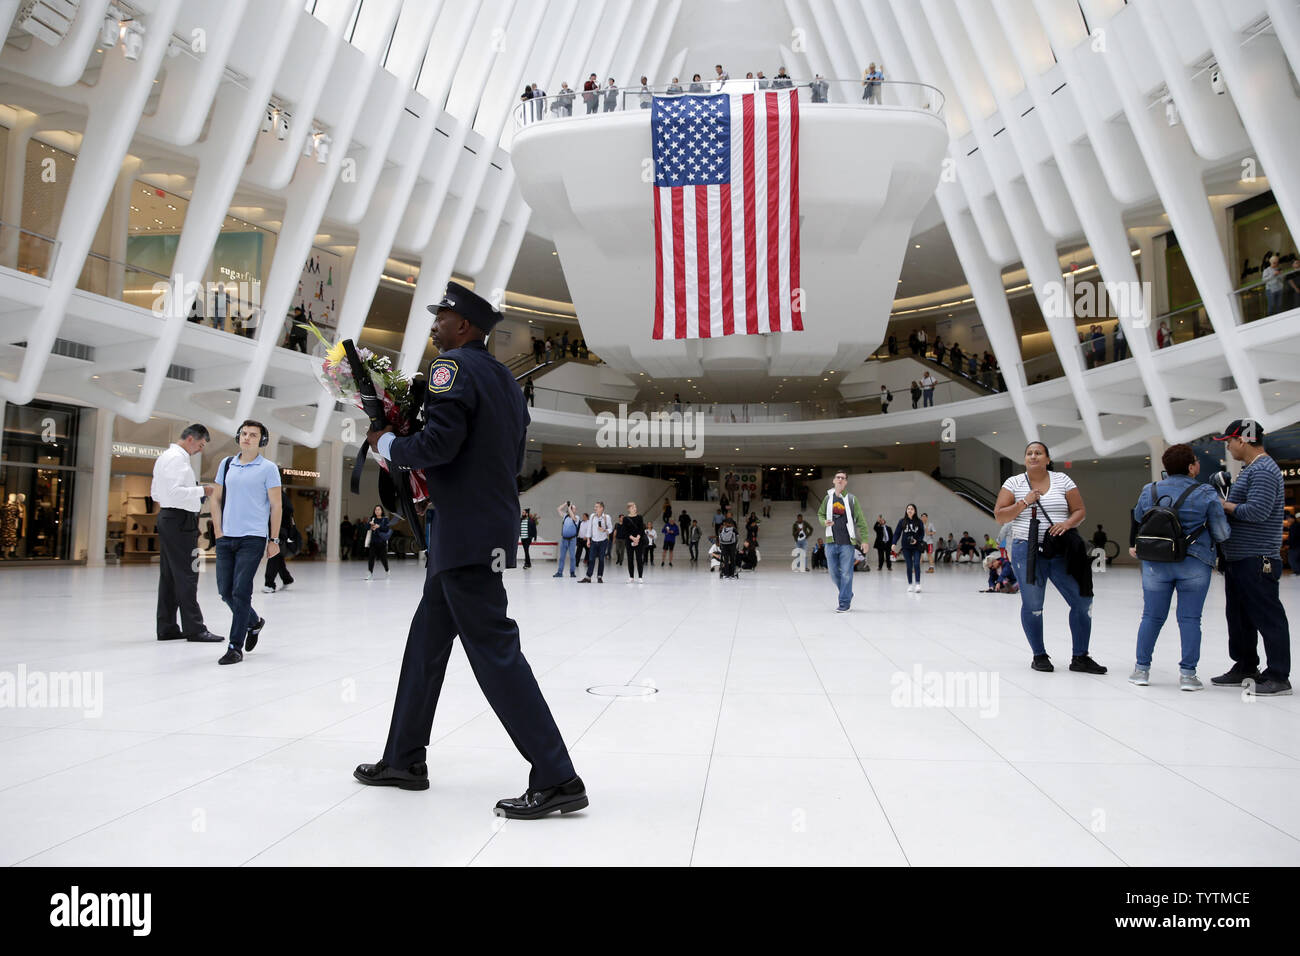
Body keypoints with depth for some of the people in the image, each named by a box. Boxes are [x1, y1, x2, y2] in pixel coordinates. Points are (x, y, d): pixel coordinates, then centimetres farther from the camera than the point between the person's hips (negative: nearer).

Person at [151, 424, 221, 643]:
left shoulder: (165, 456, 21)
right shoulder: (178, 458, -12)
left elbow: (155, 493, 24)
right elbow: (175, 491, -23)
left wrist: (194, 491, 18)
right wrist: (202, 490, -15)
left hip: (167, 518, 11)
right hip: (180, 520, -11)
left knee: (169, 576, 11)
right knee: (186, 576, -9)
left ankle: (166, 628, 14)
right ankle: (194, 629, -7)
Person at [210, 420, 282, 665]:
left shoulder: (268, 468, -1)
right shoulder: (226, 464, 12)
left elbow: (275, 505, -1)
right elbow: (217, 499, 17)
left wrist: (274, 540, -2)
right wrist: (218, 531, 7)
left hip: (253, 539, -5)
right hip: (226, 538, 5)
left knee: (241, 592, -7)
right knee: (225, 591, 7)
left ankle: (235, 647, 1)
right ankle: (254, 622, 34)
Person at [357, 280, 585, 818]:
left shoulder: (454, 366, -10)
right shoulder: (505, 380, 18)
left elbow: (438, 443, -22)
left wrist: (387, 444, -3)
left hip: (467, 533, -10)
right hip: (491, 524, 10)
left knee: (493, 648, -9)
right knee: (427, 639, 18)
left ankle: (555, 779, -6)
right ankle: (404, 760, 30)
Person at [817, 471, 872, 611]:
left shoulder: (851, 499, -1)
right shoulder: (828, 498, 8)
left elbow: (861, 520, -1)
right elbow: (820, 514, 20)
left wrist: (864, 539, -7)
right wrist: (824, 522, -3)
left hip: (847, 543, -4)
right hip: (831, 542, 4)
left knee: (846, 574, -3)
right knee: (834, 573, 10)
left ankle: (844, 602, 6)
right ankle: (848, 594, 31)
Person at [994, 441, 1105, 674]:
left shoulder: (1062, 480, 7)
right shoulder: (1014, 483, 4)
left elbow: (1080, 511, 6)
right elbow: (999, 515, -1)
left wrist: (1068, 523, -14)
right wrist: (1025, 502, -12)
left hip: (1061, 551, 2)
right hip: (1027, 551, -1)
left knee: (1082, 600, -2)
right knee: (1032, 605, 3)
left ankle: (1080, 657, 11)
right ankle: (1039, 655, 18)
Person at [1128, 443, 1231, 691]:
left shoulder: (1150, 491, 3)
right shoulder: (1206, 494, -6)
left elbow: (1137, 519, 16)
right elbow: (1222, 534, -3)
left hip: (1156, 564, 2)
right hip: (1194, 565, -2)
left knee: (1152, 616, 9)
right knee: (1190, 618, 4)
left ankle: (1142, 669, 12)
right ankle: (1188, 673, 5)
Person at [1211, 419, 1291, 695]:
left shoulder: (1263, 471, -15)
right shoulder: (1250, 469, 18)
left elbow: (1257, 511, -24)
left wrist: (1225, 505, -13)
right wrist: (1224, 502, 7)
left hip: (1257, 560, -11)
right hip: (1237, 558, 11)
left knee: (1267, 617, -5)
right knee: (1239, 617, 16)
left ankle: (1279, 677, 1)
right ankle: (1245, 669, 26)